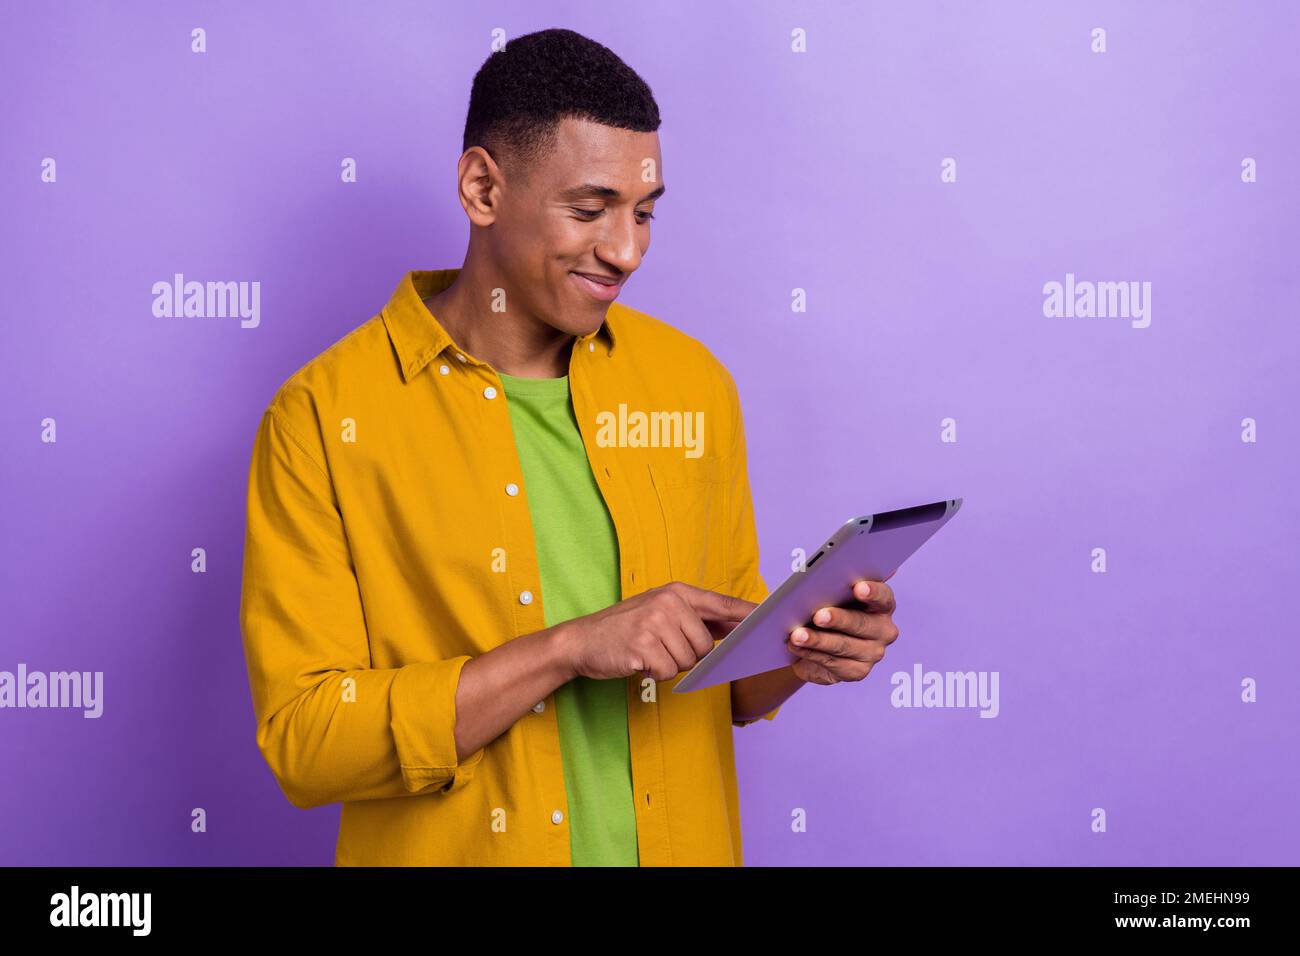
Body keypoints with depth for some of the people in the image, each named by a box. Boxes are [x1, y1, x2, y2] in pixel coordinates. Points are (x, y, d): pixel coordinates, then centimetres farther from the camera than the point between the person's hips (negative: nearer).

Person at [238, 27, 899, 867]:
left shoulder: (692, 381, -1)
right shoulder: (322, 416, -14)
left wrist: (797, 652, -13)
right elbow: (302, 738, -16)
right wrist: (568, 647, -23)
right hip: (450, 847, -3)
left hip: (684, 844, 3)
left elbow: (725, 682, 7)